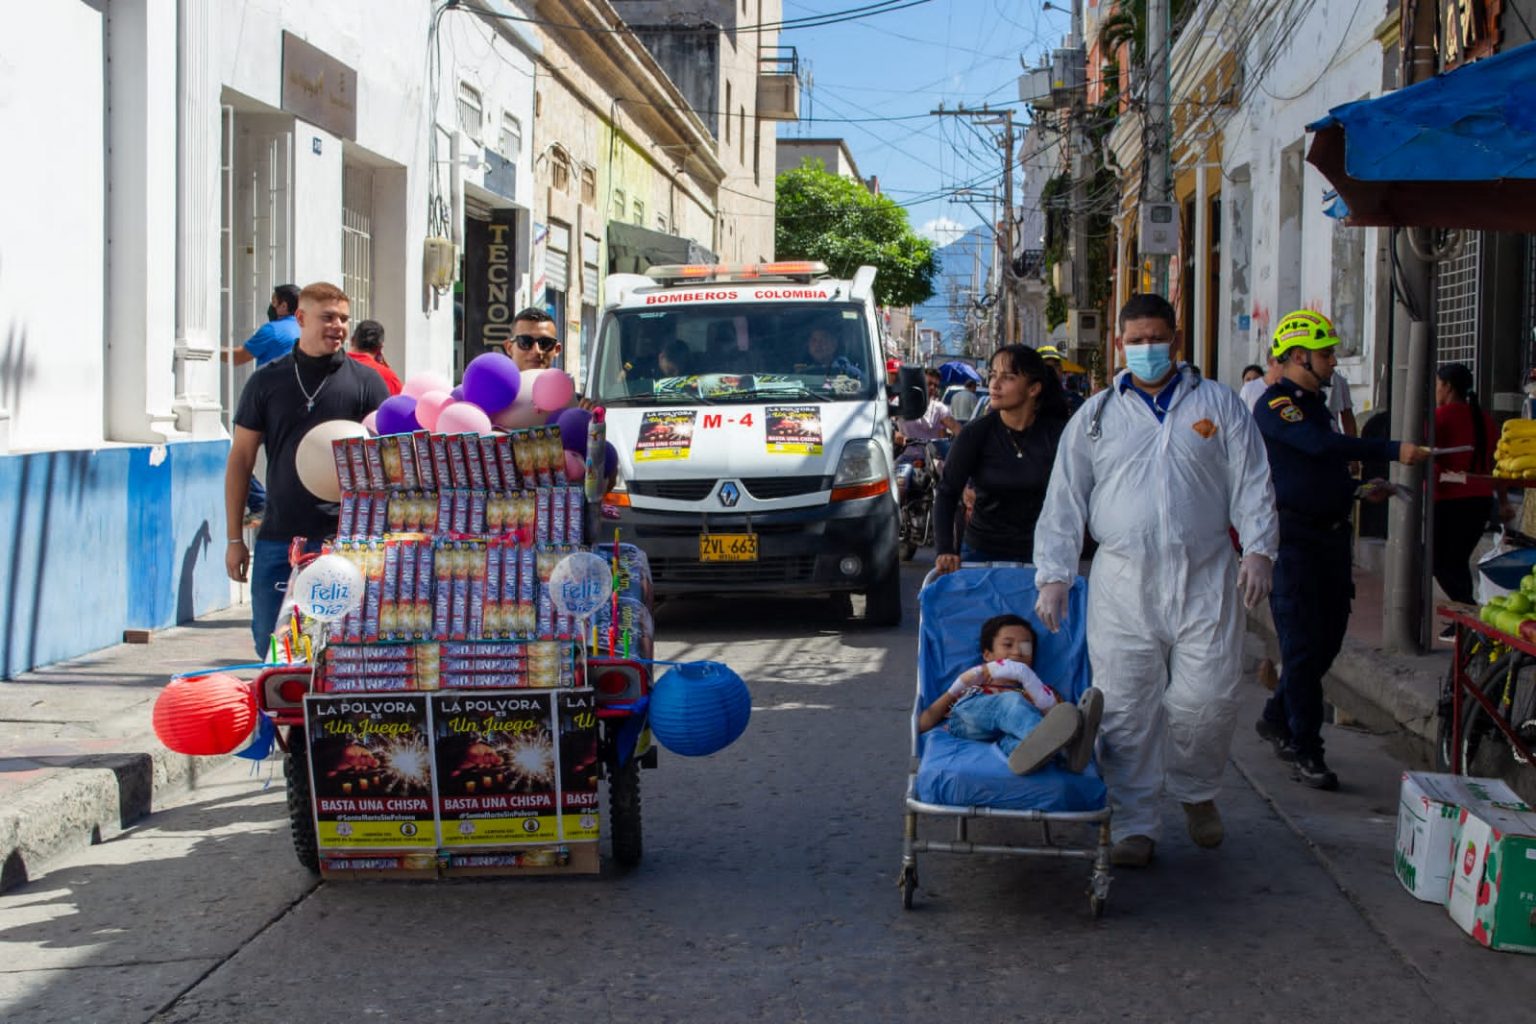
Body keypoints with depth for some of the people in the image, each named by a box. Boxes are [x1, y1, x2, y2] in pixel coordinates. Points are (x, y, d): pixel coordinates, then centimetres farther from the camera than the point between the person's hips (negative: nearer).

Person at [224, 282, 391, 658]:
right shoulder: (267, 381, 7)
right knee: (269, 648, 6)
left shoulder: (365, 383, 3)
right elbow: (240, 458, 10)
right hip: (277, 538, 2)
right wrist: (234, 538, 6)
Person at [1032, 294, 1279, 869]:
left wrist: (1258, 550, -6)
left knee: (1208, 699, -5)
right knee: (1126, 708, -1)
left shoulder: (1218, 405, 11)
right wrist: (1054, 575, 2)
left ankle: (1196, 791, 24)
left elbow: (1251, 483, 8)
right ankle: (1133, 825, 10)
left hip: (1206, 580, 0)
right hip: (1123, 583, 1)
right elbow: (1064, 502, 11)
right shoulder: (1095, 417, 12)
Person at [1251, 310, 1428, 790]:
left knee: (1328, 638, 11)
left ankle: (1277, 717, 29)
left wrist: (1360, 491, 13)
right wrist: (1393, 451, -30)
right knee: (1304, 645, -8)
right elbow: (1322, 445, -27)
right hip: (1293, 538, -9)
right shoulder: (1275, 405, -12)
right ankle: (1305, 751, -3)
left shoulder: (1316, 404, 18)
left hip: (1331, 535, 9)